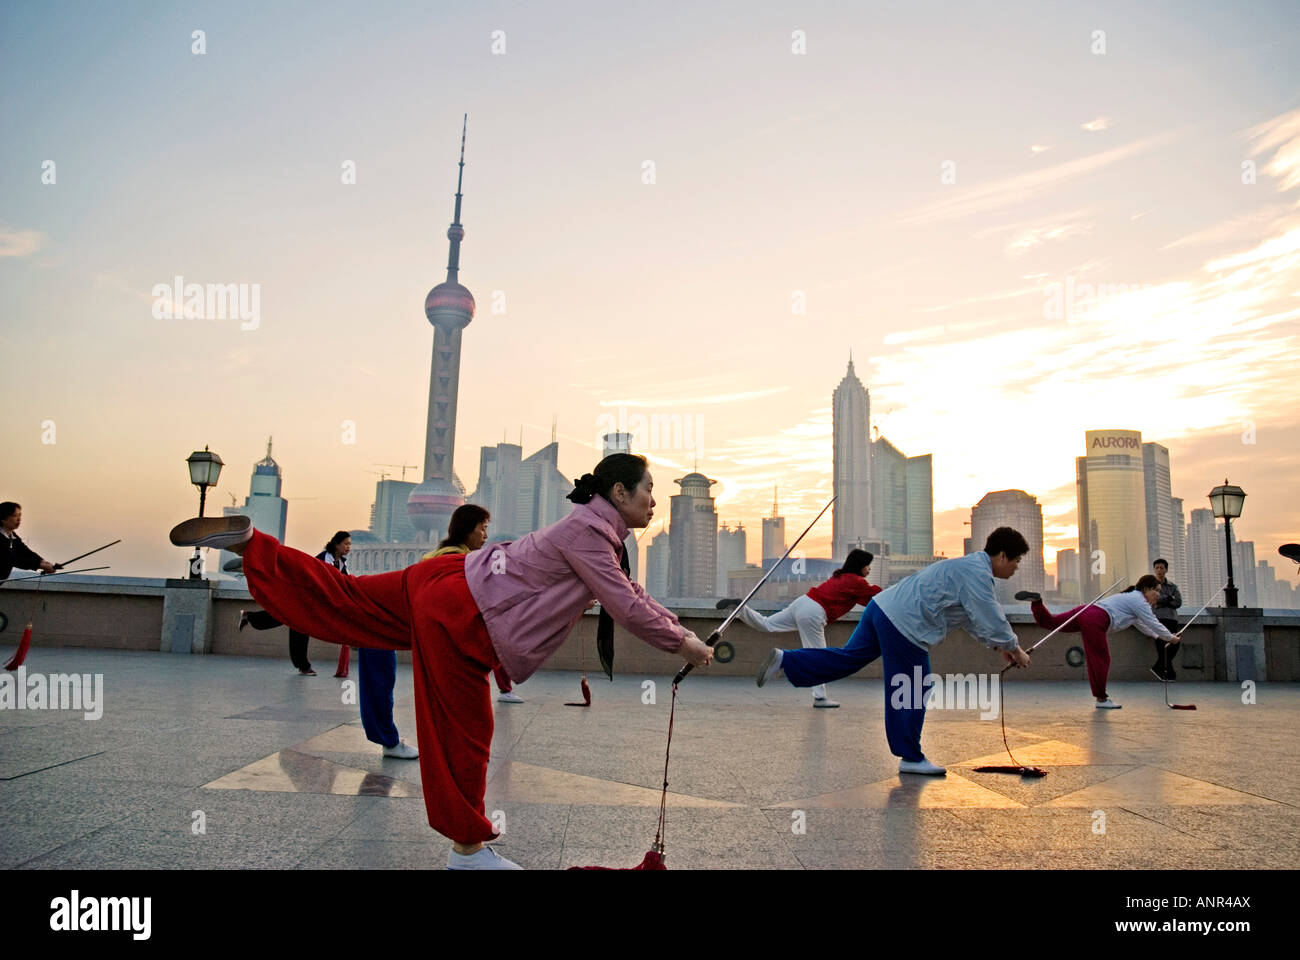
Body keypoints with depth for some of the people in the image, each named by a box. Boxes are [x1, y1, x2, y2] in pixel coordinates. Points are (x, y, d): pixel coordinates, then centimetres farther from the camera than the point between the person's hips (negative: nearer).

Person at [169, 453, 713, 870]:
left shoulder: (599, 531, 12)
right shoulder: (590, 531, -18)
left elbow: (629, 593, 22)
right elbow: (627, 609, -21)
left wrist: (685, 632, 18)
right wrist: (682, 645, -9)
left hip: (449, 585, 9)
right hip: (460, 620, -9)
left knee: (338, 600, 15)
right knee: (463, 735, 4)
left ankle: (244, 542, 13)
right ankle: (468, 847, 18)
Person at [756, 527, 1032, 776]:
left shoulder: (967, 566, 23)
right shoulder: (977, 574, -10)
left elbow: (971, 619, 31)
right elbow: (991, 619, -11)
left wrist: (998, 646, 30)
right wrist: (1014, 648, 3)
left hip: (882, 608, 10)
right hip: (904, 627, -10)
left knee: (847, 657, 14)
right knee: (912, 694, 2)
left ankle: (783, 660, 8)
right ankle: (911, 757, 13)